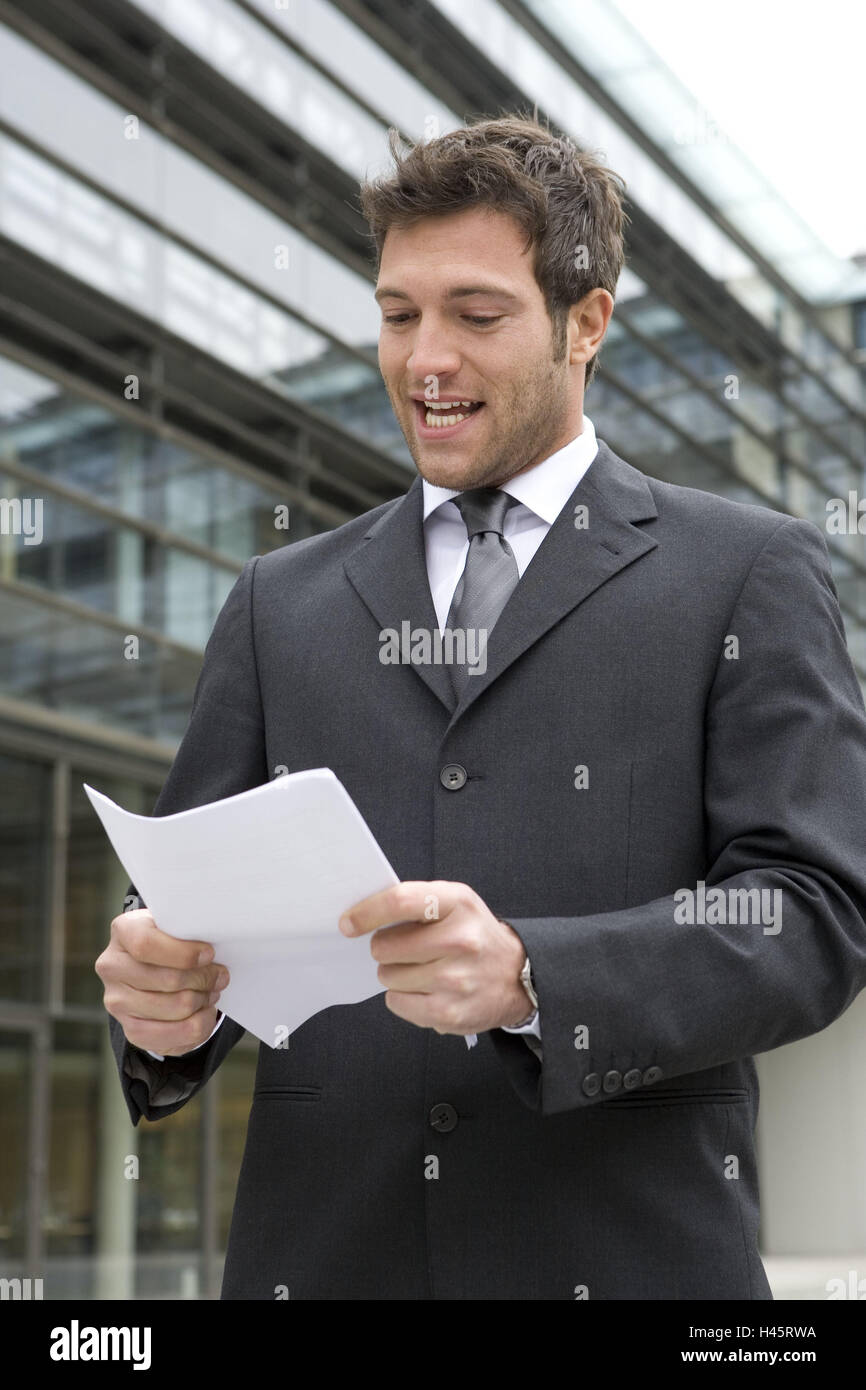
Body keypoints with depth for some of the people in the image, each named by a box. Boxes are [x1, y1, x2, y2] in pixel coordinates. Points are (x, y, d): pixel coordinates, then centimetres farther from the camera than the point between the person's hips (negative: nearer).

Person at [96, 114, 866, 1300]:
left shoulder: (748, 574, 2)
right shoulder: (281, 602, 11)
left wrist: (532, 977, -23)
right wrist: (162, 994, -13)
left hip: (629, 1249, -2)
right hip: (324, 1246, 3)